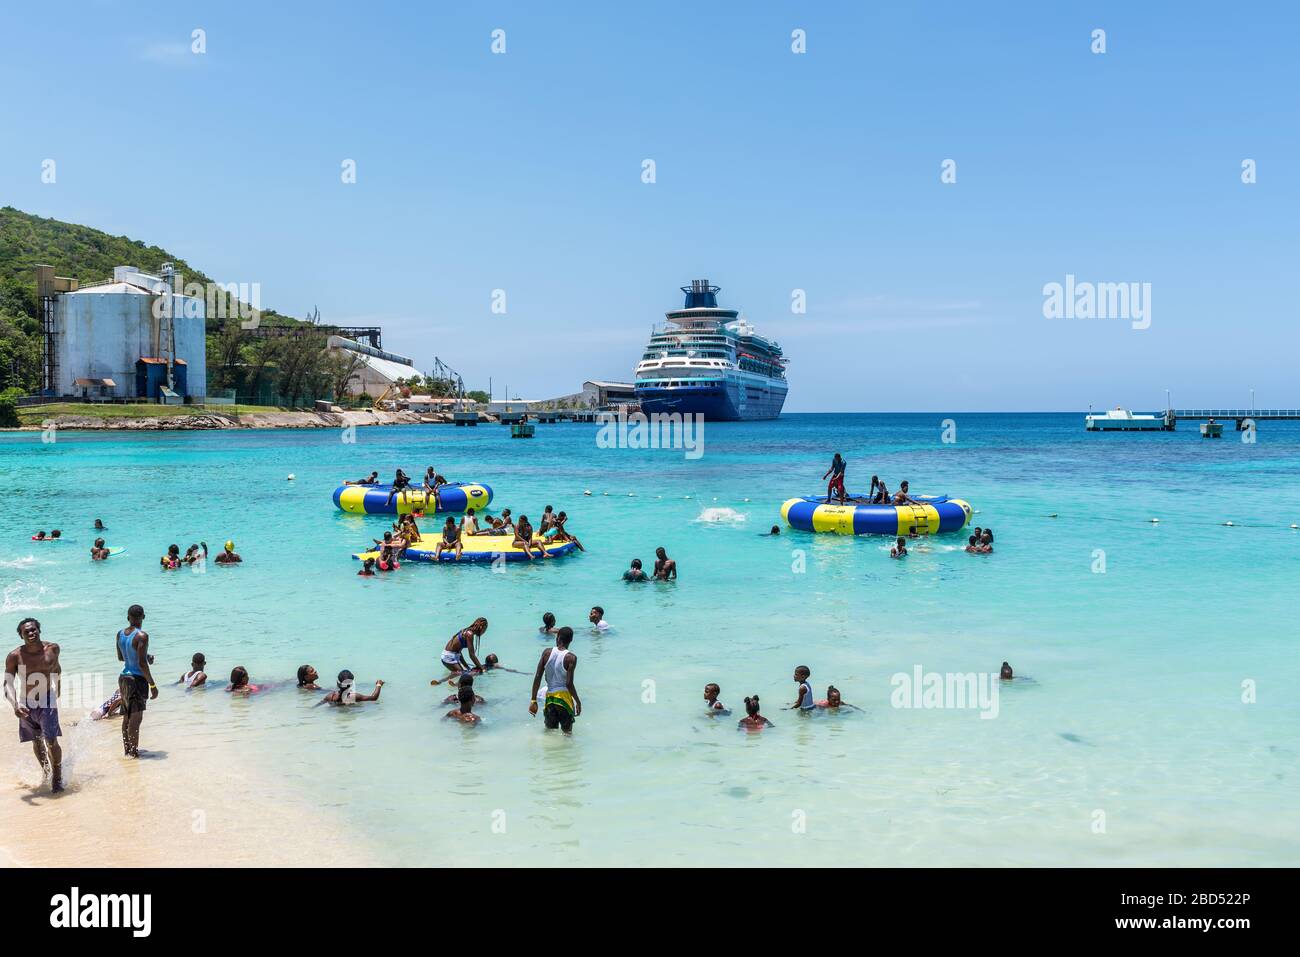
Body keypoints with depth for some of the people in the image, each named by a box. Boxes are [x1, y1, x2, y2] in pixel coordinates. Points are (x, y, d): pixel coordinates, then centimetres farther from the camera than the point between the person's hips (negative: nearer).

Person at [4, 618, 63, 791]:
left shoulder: (52, 648, -8)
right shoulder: (14, 656, -14)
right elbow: (8, 684, -18)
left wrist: (57, 690, 25)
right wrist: (15, 706, -34)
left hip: (47, 701, -1)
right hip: (26, 705, 1)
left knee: (51, 741, -13)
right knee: (37, 742, 15)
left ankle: (57, 776, 4)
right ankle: (46, 773, 37)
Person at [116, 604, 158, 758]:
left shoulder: (120, 634, 6)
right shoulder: (142, 636, -17)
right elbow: (142, 663, -21)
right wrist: (152, 685, -16)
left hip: (123, 677, 8)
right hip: (137, 679, -8)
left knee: (127, 717, 17)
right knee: (136, 717, -4)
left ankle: (127, 750, 25)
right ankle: (133, 752, -2)